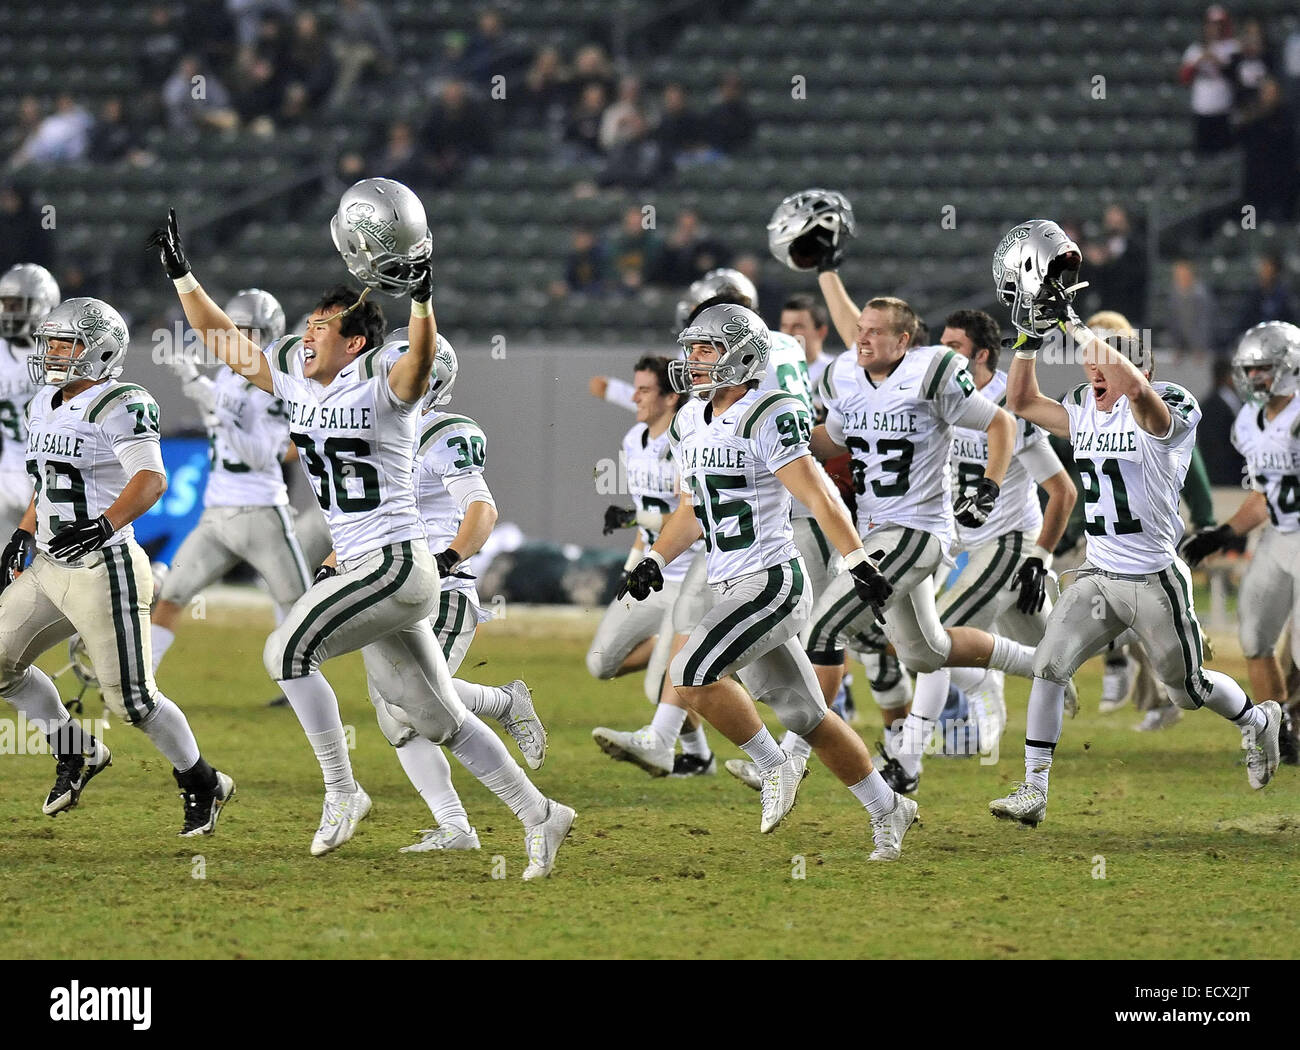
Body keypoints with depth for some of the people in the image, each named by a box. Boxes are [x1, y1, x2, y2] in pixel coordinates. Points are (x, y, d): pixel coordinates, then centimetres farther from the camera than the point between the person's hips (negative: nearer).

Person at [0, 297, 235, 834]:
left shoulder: (119, 407, -15)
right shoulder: (45, 407, 13)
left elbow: (151, 479, -26)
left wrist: (103, 526, -40)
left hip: (105, 569, -9)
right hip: (48, 568, 9)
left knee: (131, 698, -5)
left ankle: (201, 783, 16)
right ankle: (74, 751, 21)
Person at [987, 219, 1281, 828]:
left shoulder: (1167, 415, -16)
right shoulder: (1084, 416, 6)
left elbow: (1135, 388, -38)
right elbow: (1022, 402, 12)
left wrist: (1072, 322, -34)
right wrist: (1030, 333, -2)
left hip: (1154, 580, -6)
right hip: (1097, 575, 6)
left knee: (1189, 689, 10)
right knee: (1048, 669, -10)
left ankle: (1258, 721, 41)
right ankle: (1034, 790, -6)